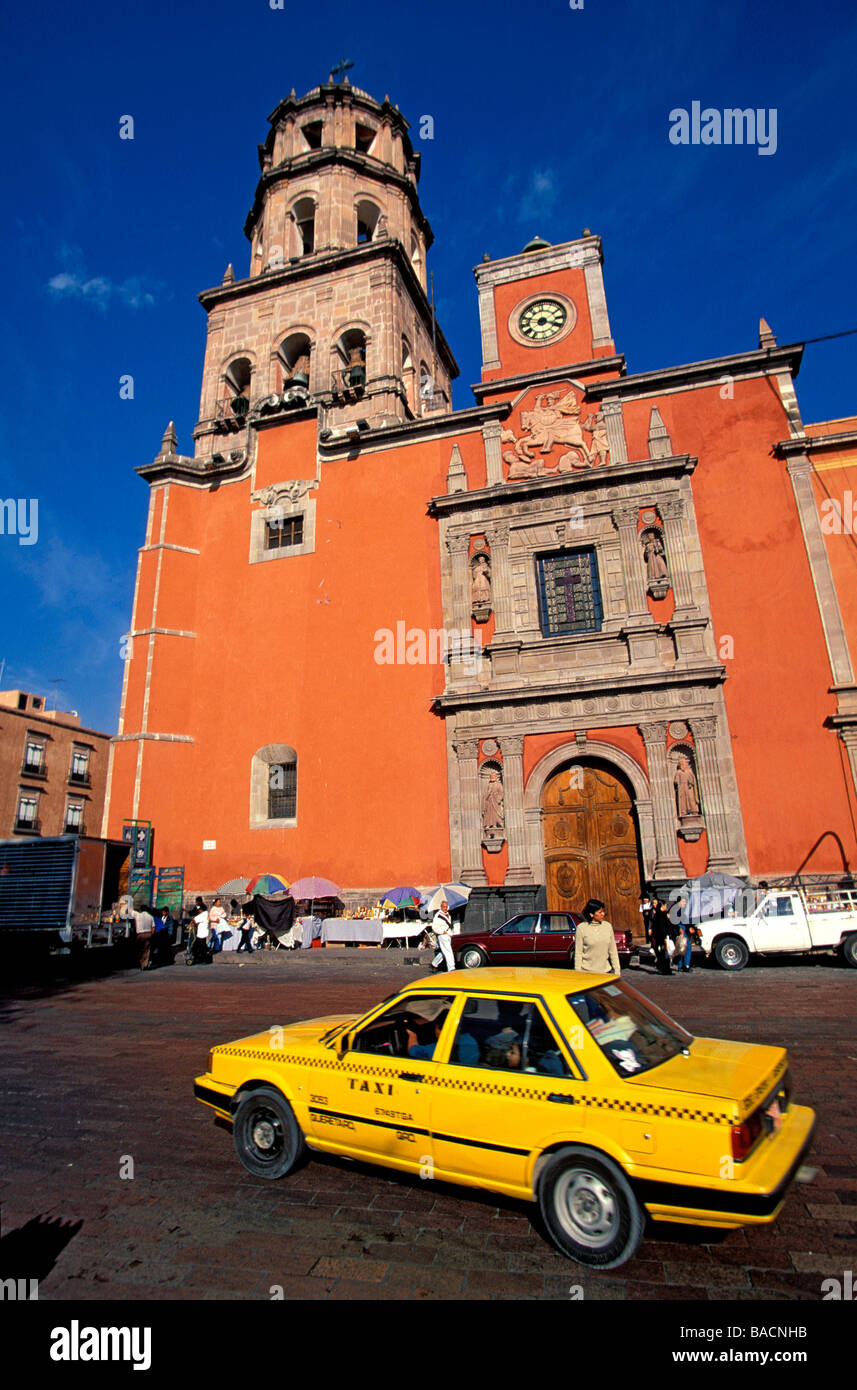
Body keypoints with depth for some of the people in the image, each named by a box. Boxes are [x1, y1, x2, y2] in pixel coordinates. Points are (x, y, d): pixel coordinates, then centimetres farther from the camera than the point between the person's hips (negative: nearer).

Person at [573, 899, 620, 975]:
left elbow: (613, 951, 10)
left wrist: (617, 971, 8)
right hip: (587, 971, -3)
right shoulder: (581, 928, -5)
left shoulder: (608, 926, 5)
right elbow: (578, 953, -4)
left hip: (605, 971, 3)